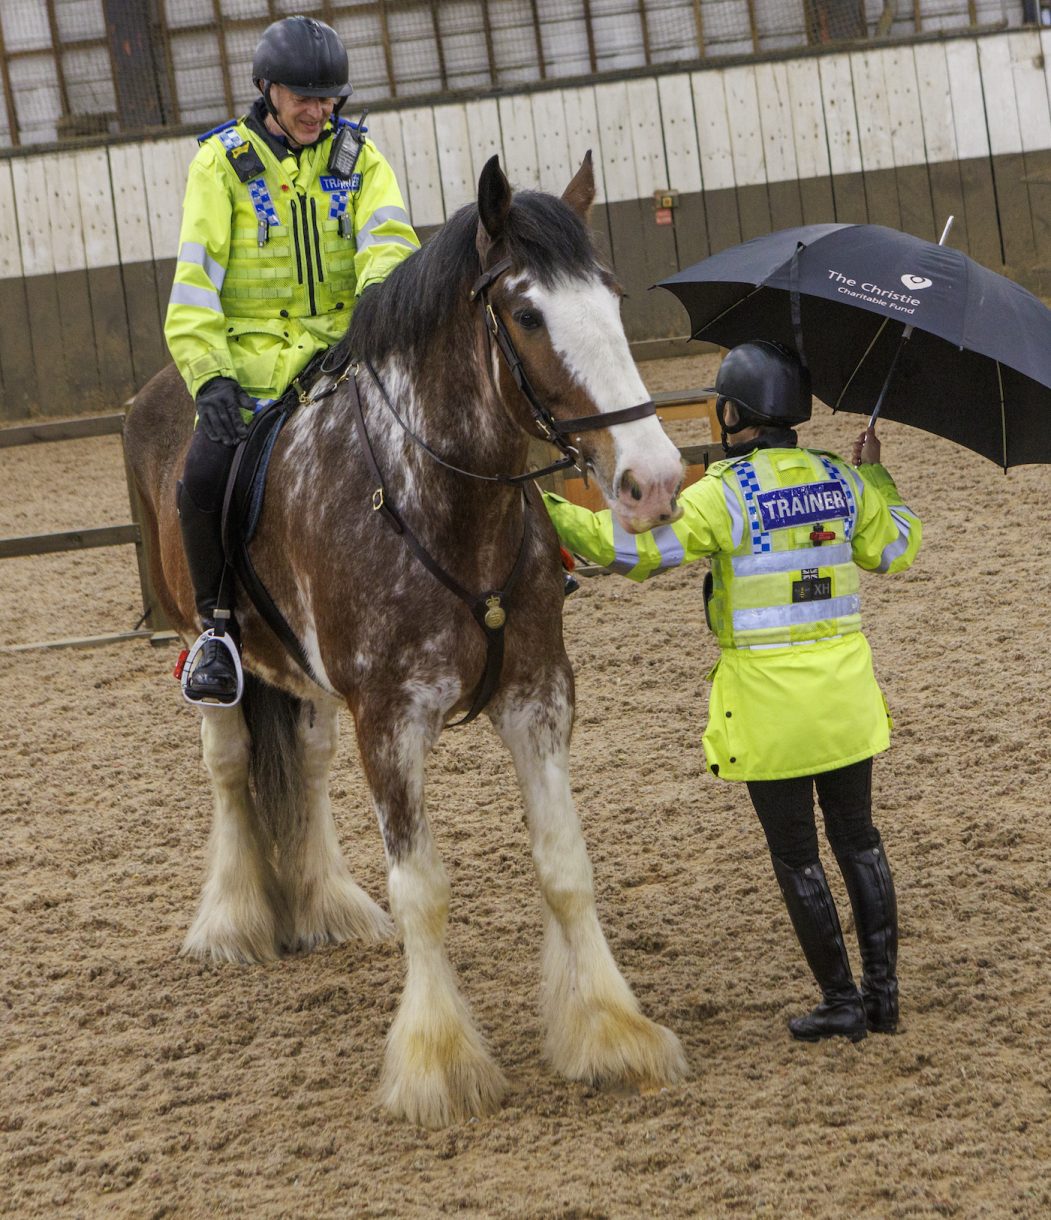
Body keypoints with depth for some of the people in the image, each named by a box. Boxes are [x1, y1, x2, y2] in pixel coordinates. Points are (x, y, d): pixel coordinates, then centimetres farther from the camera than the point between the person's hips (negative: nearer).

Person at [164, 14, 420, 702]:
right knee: (205, 480, -24)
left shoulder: (358, 156, 9)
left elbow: (388, 238, -8)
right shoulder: (223, 162, 2)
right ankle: (217, 625, -3)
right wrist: (208, 374, -21)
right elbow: (197, 274, -7)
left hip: (341, 352, 2)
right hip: (250, 360, -2)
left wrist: (380, 298, -32)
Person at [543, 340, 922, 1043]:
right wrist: (876, 473, 29)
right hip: (846, 693, 5)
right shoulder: (841, 481, 2)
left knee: (796, 856, 6)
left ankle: (842, 1002, 11)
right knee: (858, 839, 16)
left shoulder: (725, 494, -15)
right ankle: (884, 995, 18)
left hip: (769, 705, -5)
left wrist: (547, 511, -8)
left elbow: (633, 549, -17)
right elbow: (896, 550, 16)